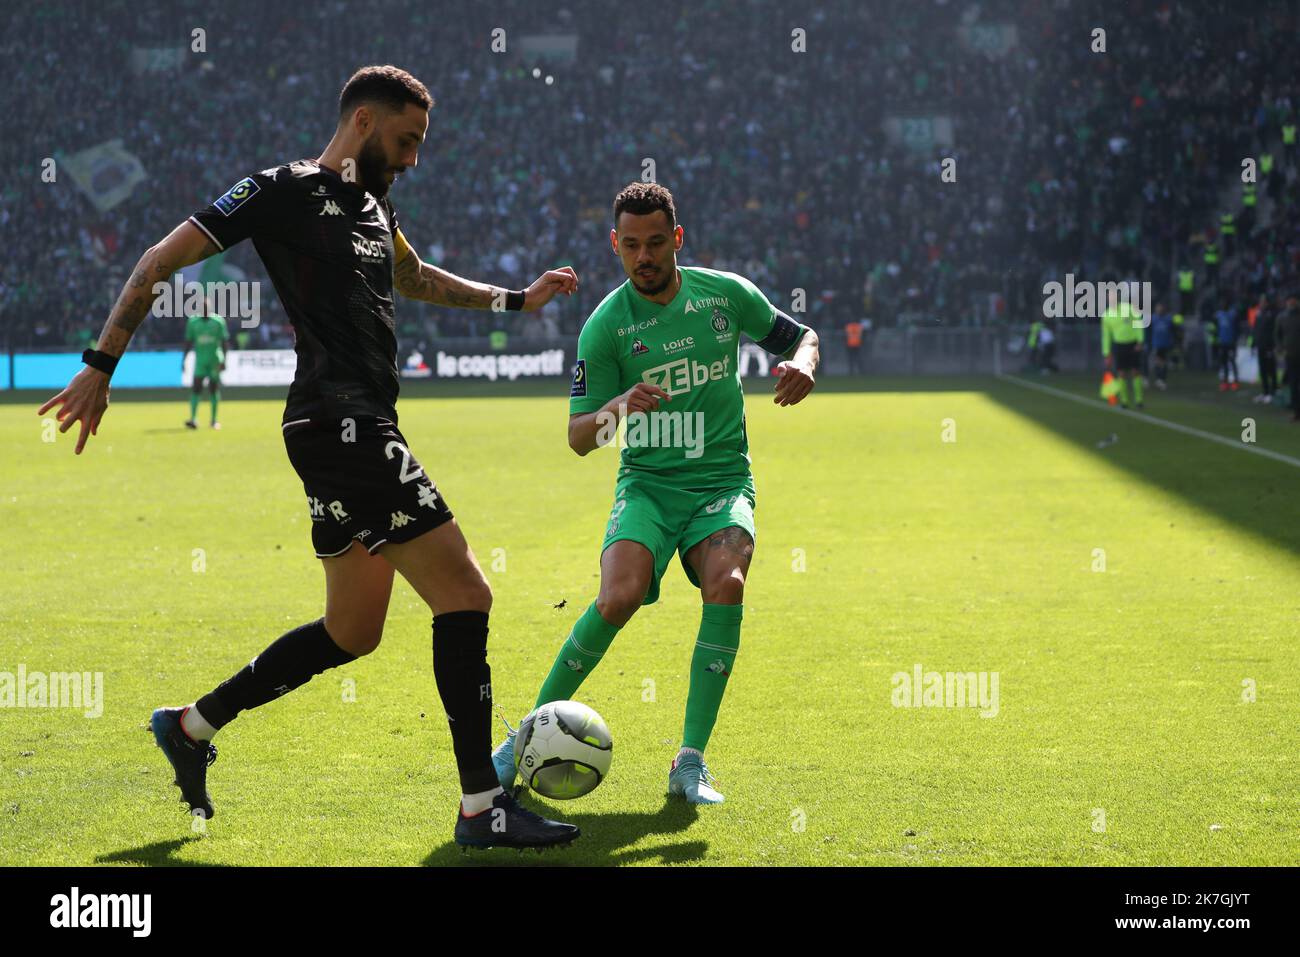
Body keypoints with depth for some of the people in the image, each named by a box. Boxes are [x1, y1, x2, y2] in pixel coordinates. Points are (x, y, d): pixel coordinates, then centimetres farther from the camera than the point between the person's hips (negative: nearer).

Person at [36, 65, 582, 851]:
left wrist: (514, 299, 34)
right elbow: (161, 261, -5)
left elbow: (413, 278, 41)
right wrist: (101, 366, -9)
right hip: (341, 426, -10)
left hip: (362, 432, 10)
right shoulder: (288, 191, -6)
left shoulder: (375, 205, 19)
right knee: (465, 595, -11)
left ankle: (192, 727, 28)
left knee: (352, 633, 15)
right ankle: (483, 807, -7)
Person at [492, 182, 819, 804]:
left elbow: (799, 336, 17)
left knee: (725, 584, -30)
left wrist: (802, 365, -7)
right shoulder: (606, 325, -4)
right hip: (647, 481, -1)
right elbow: (578, 437, -4)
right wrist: (620, 407, -26)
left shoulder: (727, 294, 2)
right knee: (619, 597, -27)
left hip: (722, 479, 1)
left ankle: (690, 760, -21)